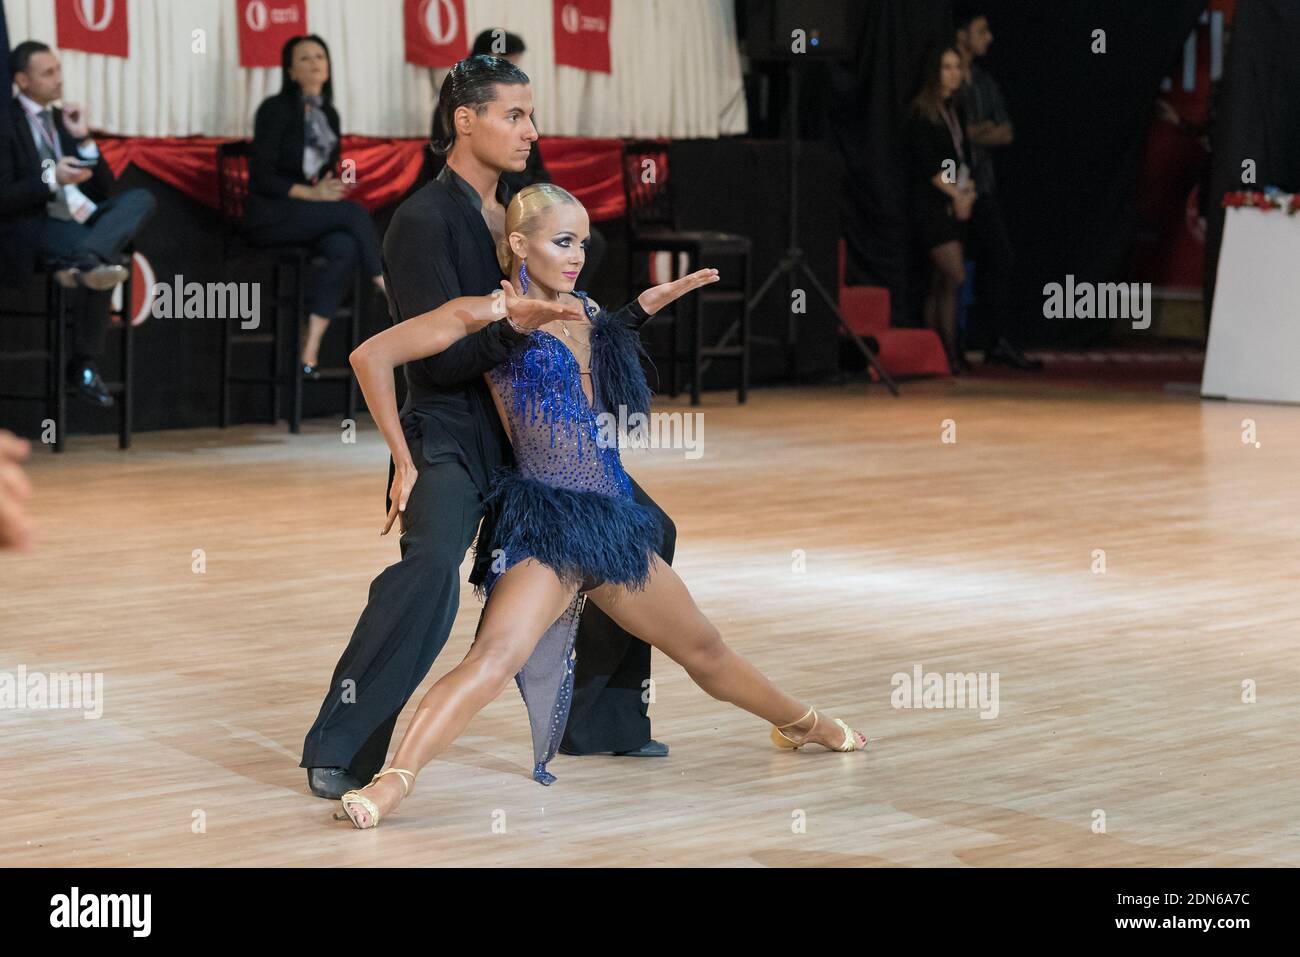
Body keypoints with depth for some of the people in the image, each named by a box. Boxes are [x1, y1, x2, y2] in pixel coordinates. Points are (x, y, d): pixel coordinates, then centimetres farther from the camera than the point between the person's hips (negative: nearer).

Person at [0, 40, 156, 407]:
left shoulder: (63, 118, 22)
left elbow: (103, 188, 18)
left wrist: (84, 140, 5)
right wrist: (51, 179, -21)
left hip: (80, 218, 8)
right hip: (34, 227, -7)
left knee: (141, 198, -25)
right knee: (101, 264, -38)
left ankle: (84, 261, -49)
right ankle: (84, 365, -36)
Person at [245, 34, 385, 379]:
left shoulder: (329, 114, 16)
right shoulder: (276, 109, -5)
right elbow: (262, 176, -11)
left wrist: (333, 187, 0)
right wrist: (311, 193, -19)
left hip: (314, 215, 6)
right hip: (271, 215, -6)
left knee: (346, 248, -29)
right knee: (355, 212, -29)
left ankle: (310, 353, -34)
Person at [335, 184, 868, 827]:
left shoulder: (586, 313, 14)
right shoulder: (490, 315, -6)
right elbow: (371, 356, -9)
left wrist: (647, 305, 22)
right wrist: (405, 462, -10)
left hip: (612, 525, 7)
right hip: (547, 529, -7)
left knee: (703, 647, 25)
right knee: (496, 656, -32)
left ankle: (799, 725, 47)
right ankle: (393, 782, -41)